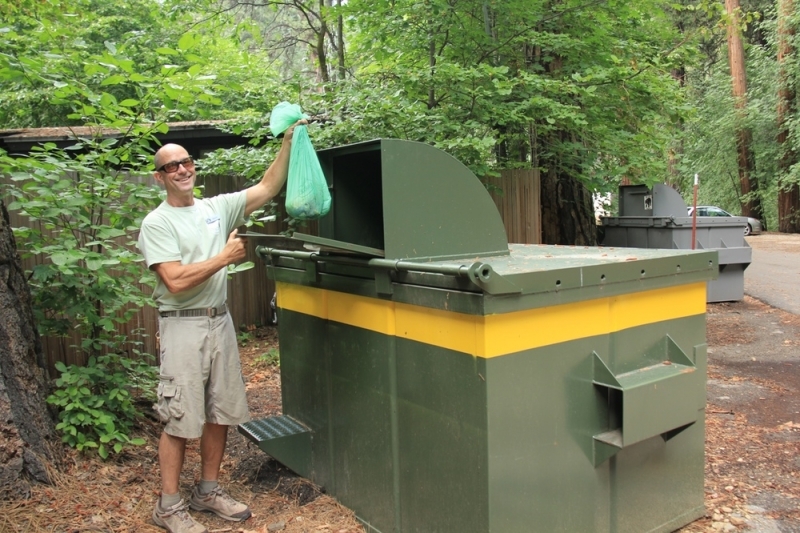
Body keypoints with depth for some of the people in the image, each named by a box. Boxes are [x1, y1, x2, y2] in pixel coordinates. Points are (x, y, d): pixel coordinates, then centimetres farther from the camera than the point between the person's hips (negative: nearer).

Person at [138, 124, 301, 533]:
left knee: (221, 413, 13)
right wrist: (225, 257, -12)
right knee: (179, 420, 0)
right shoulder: (157, 223, -7)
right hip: (183, 327, -6)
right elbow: (176, 282, -18)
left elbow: (266, 189, 5)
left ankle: (208, 491, 29)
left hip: (220, 321, 6)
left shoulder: (217, 208, 9)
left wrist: (288, 142, -2)